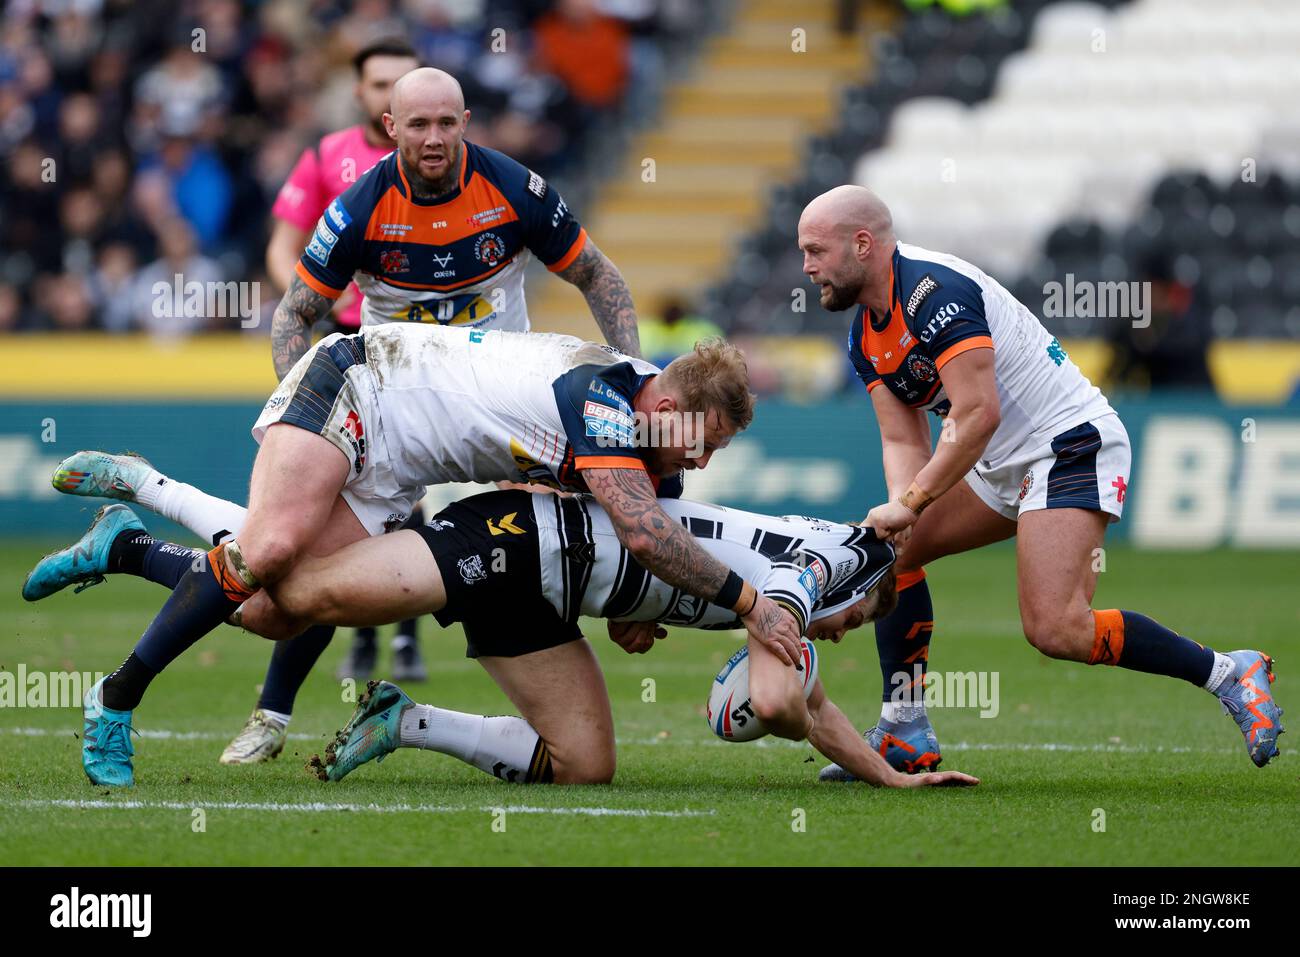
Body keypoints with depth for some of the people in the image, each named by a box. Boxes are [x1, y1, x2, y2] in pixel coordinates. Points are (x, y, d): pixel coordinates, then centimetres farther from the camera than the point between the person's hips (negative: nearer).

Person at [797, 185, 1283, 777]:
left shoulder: (933, 289, -22)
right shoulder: (865, 338, 9)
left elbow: (978, 416, -27)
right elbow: (903, 440, 6)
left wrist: (911, 503, -22)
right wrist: (899, 514, -14)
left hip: (1072, 444, -11)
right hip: (1006, 463, 11)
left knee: (1057, 629, -23)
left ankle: (1229, 673, -11)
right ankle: (903, 734, 15)